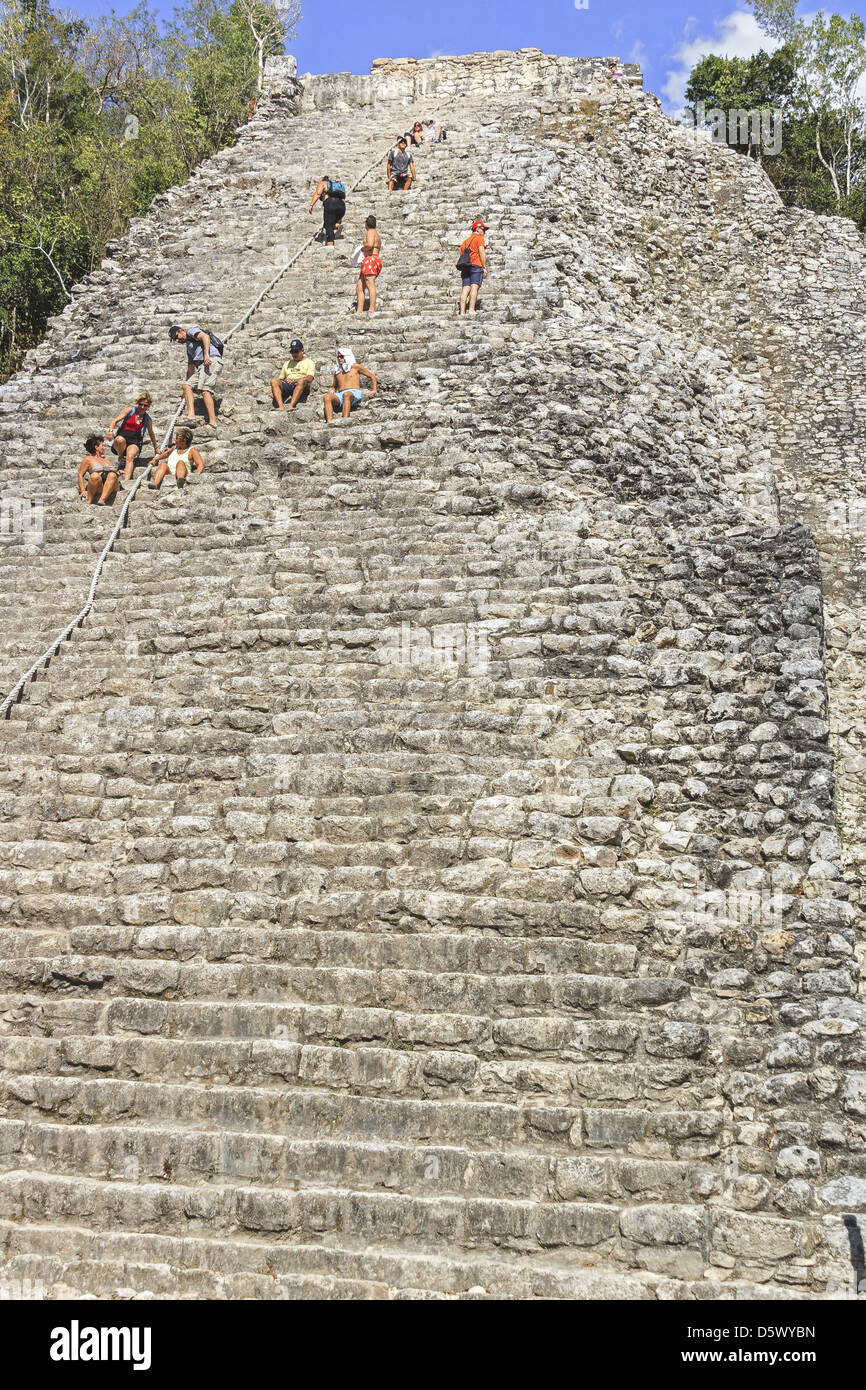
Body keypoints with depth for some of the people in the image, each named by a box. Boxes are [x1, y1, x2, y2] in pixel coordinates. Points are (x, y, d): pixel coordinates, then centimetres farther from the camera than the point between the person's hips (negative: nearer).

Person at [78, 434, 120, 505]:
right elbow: (80, 475, 7)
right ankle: (89, 500, -27)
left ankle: (102, 500, -46)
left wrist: (118, 473, 6)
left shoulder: (107, 460, 32)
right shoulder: (88, 459, 15)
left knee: (112, 475, -32)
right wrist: (83, 491, -8)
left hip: (111, 486, 3)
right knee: (95, 475, -38)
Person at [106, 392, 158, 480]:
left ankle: (126, 481, -52)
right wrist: (111, 430, -20)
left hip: (135, 441, 1)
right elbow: (116, 420, 0)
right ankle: (121, 458, -10)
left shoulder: (148, 419, 16)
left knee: (130, 457, -33)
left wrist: (156, 448, 43)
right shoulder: (130, 410, 8)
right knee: (120, 440, -41)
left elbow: (151, 434, 33)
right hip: (123, 436, -1)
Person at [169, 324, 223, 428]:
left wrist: (206, 354, -24)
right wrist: (188, 381, 43)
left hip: (212, 360, -10)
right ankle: (191, 416, -13)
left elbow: (205, 336, -13)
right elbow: (191, 368, 39)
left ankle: (213, 423, -29)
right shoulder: (189, 346, 34)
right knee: (186, 386, 2)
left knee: (205, 390, -22)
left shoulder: (191, 331, 8)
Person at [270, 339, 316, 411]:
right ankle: (281, 406, -44)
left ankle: (291, 406, -53)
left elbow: (310, 378, -1)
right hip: (287, 386, 4)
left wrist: (294, 380, -14)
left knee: (302, 380, -38)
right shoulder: (287, 364, 32)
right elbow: (280, 378, 27)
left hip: (303, 388, -4)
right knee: (274, 380, -25)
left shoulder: (309, 362, 17)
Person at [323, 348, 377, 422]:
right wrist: (330, 391, 13)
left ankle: (345, 420, -58)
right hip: (340, 395, 4)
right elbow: (334, 387, 38)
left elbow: (372, 376, 18)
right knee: (327, 396, -28)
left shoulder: (355, 367, 14)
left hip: (355, 394, -4)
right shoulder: (337, 372, 26)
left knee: (346, 394, -41)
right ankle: (329, 422, -46)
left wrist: (374, 390, 4)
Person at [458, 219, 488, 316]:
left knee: (465, 288, -1)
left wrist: (462, 271, 19)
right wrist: (484, 268, -9)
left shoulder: (465, 241, 27)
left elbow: (462, 255, 22)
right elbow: (481, 252, -7)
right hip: (476, 265, -7)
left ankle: (462, 312, -11)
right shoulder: (479, 238, 6)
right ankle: (471, 310, -29)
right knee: (474, 286, -16)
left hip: (465, 267, 7)